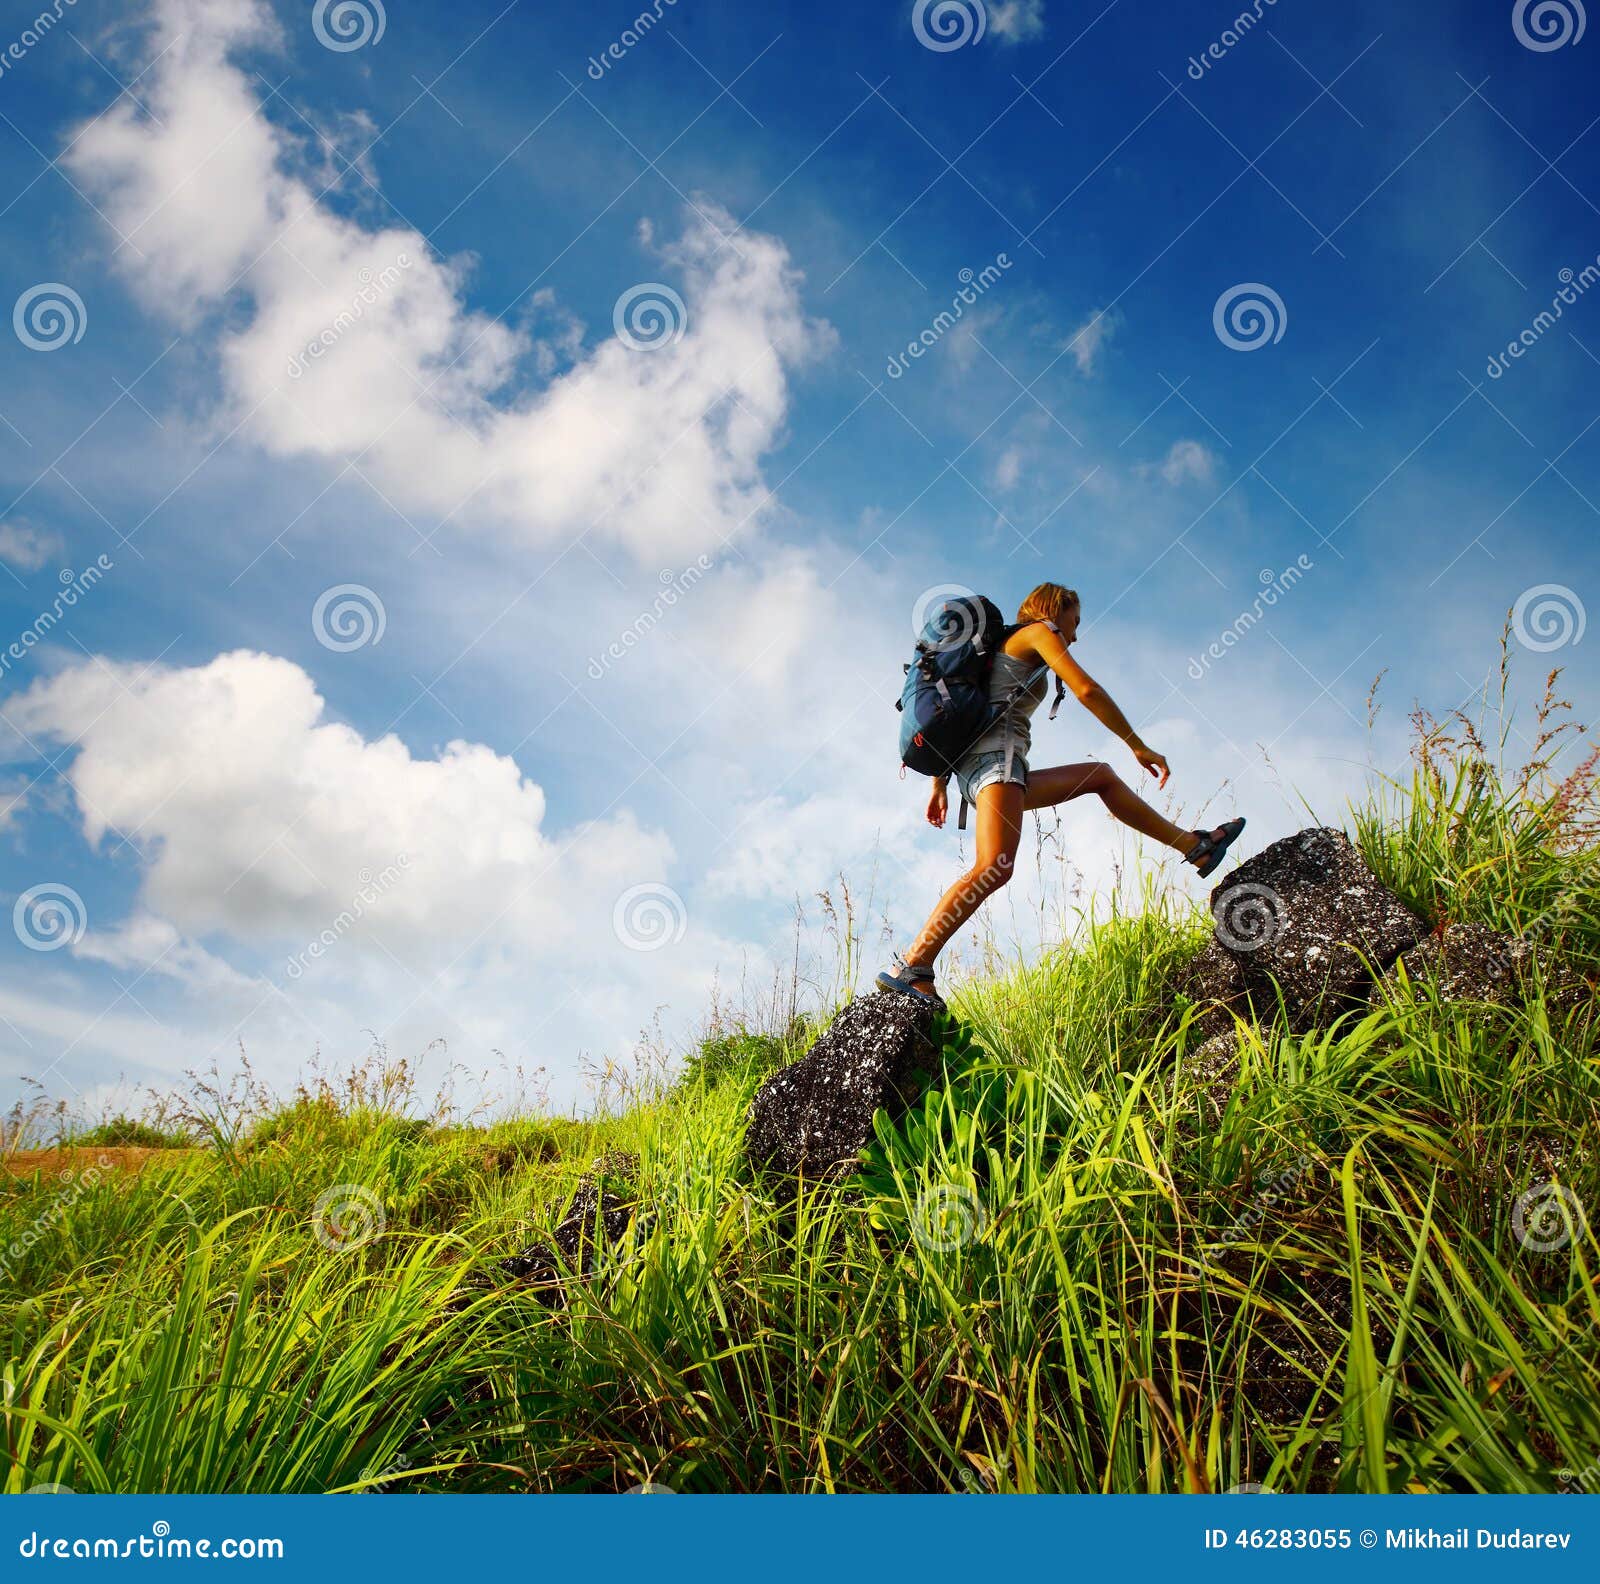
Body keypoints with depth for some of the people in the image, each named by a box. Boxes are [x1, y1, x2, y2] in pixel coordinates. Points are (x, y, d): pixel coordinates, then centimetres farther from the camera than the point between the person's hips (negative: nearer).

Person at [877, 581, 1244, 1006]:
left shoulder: (1005, 646, 33)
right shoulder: (1039, 631, 8)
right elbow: (1086, 690, -5)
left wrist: (939, 785, 23)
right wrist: (1139, 747, -1)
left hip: (973, 772, 10)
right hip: (997, 752, -10)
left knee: (1099, 776, 22)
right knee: (995, 867, -29)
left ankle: (1194, 846, 23)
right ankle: (909, 968, -38)